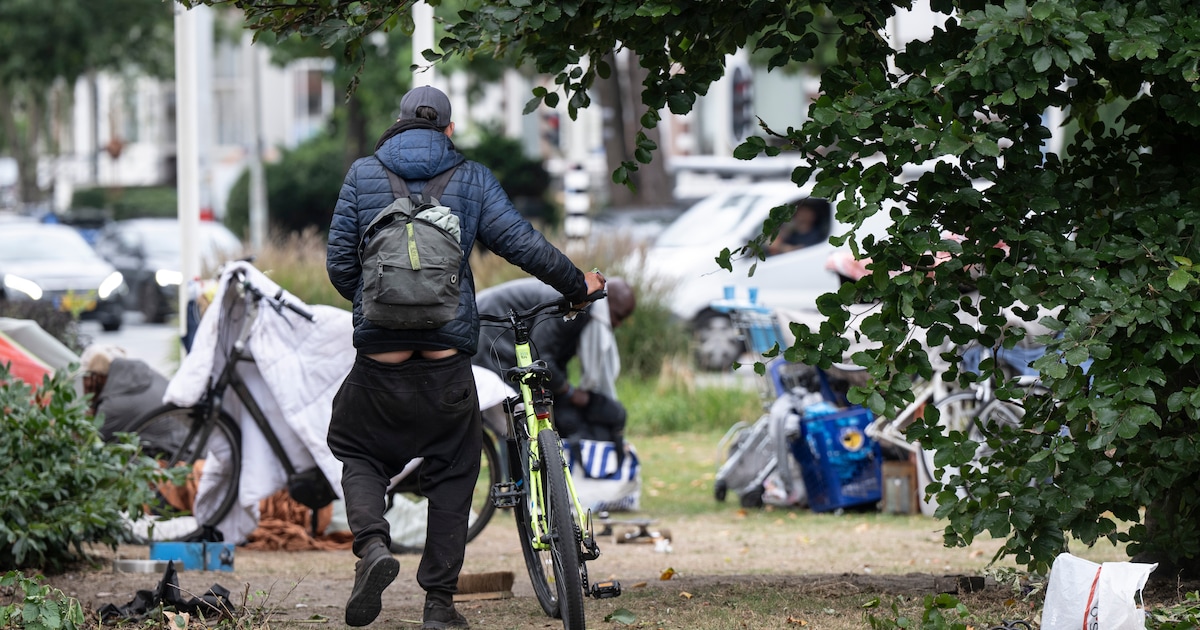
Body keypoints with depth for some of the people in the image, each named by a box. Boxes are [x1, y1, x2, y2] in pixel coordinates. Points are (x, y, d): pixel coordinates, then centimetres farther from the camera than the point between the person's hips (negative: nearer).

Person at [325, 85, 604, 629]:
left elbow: (338, 262, 5)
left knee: (359, 452, 18)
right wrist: (578, 285, 17)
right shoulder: (471, 178, 4)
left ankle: (372, 544, -10)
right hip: (447, 355, 0)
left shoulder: (364, 174, 5)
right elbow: (522, 244, 1)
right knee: (452, 472, 13)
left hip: (380, 357, 0)